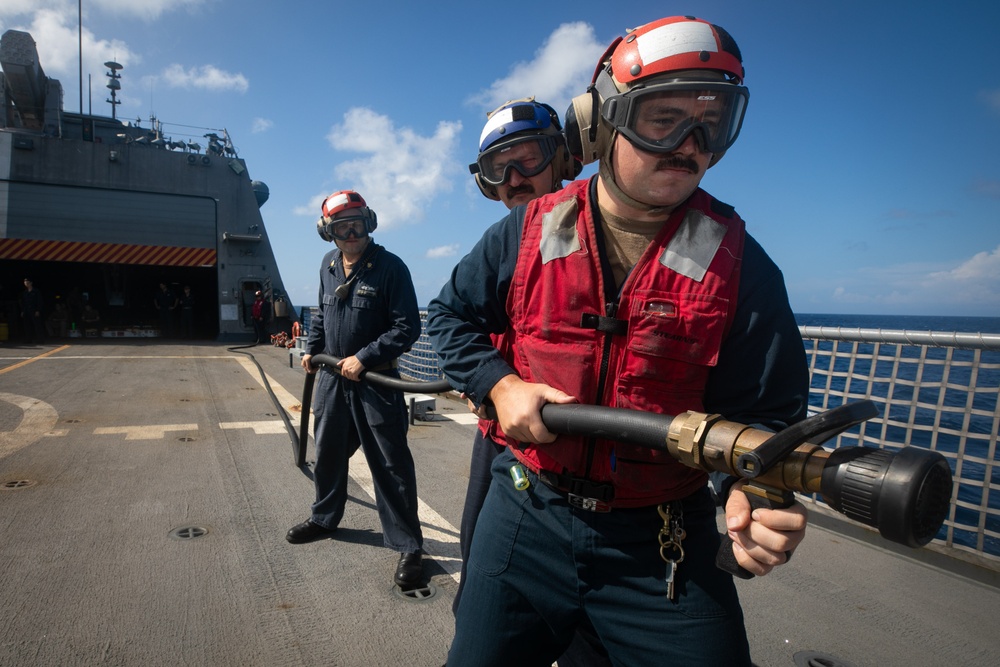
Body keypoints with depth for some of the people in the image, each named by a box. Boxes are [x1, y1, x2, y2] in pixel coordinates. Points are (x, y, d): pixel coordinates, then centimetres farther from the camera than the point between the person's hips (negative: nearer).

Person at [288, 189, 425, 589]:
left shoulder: (390, 267, -13)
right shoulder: (328, 266, 8)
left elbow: (407, 328, -16)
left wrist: (364, 358, -19)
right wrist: (311, 349, 14)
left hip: (375, 382, -6)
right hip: (332, 377, 7)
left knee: (390, 465, -2)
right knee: (327, 454, 20)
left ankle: (407, 546, 11)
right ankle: (324, 519, 43)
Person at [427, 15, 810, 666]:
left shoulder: (738, 263, -7)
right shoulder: (527, 233, -4)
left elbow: (765, 412, -6)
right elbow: (451, 313, 7)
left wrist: (756, 492, -27)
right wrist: (500, 384, -11)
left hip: (665, 547, 0)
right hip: (528, 515, 2)